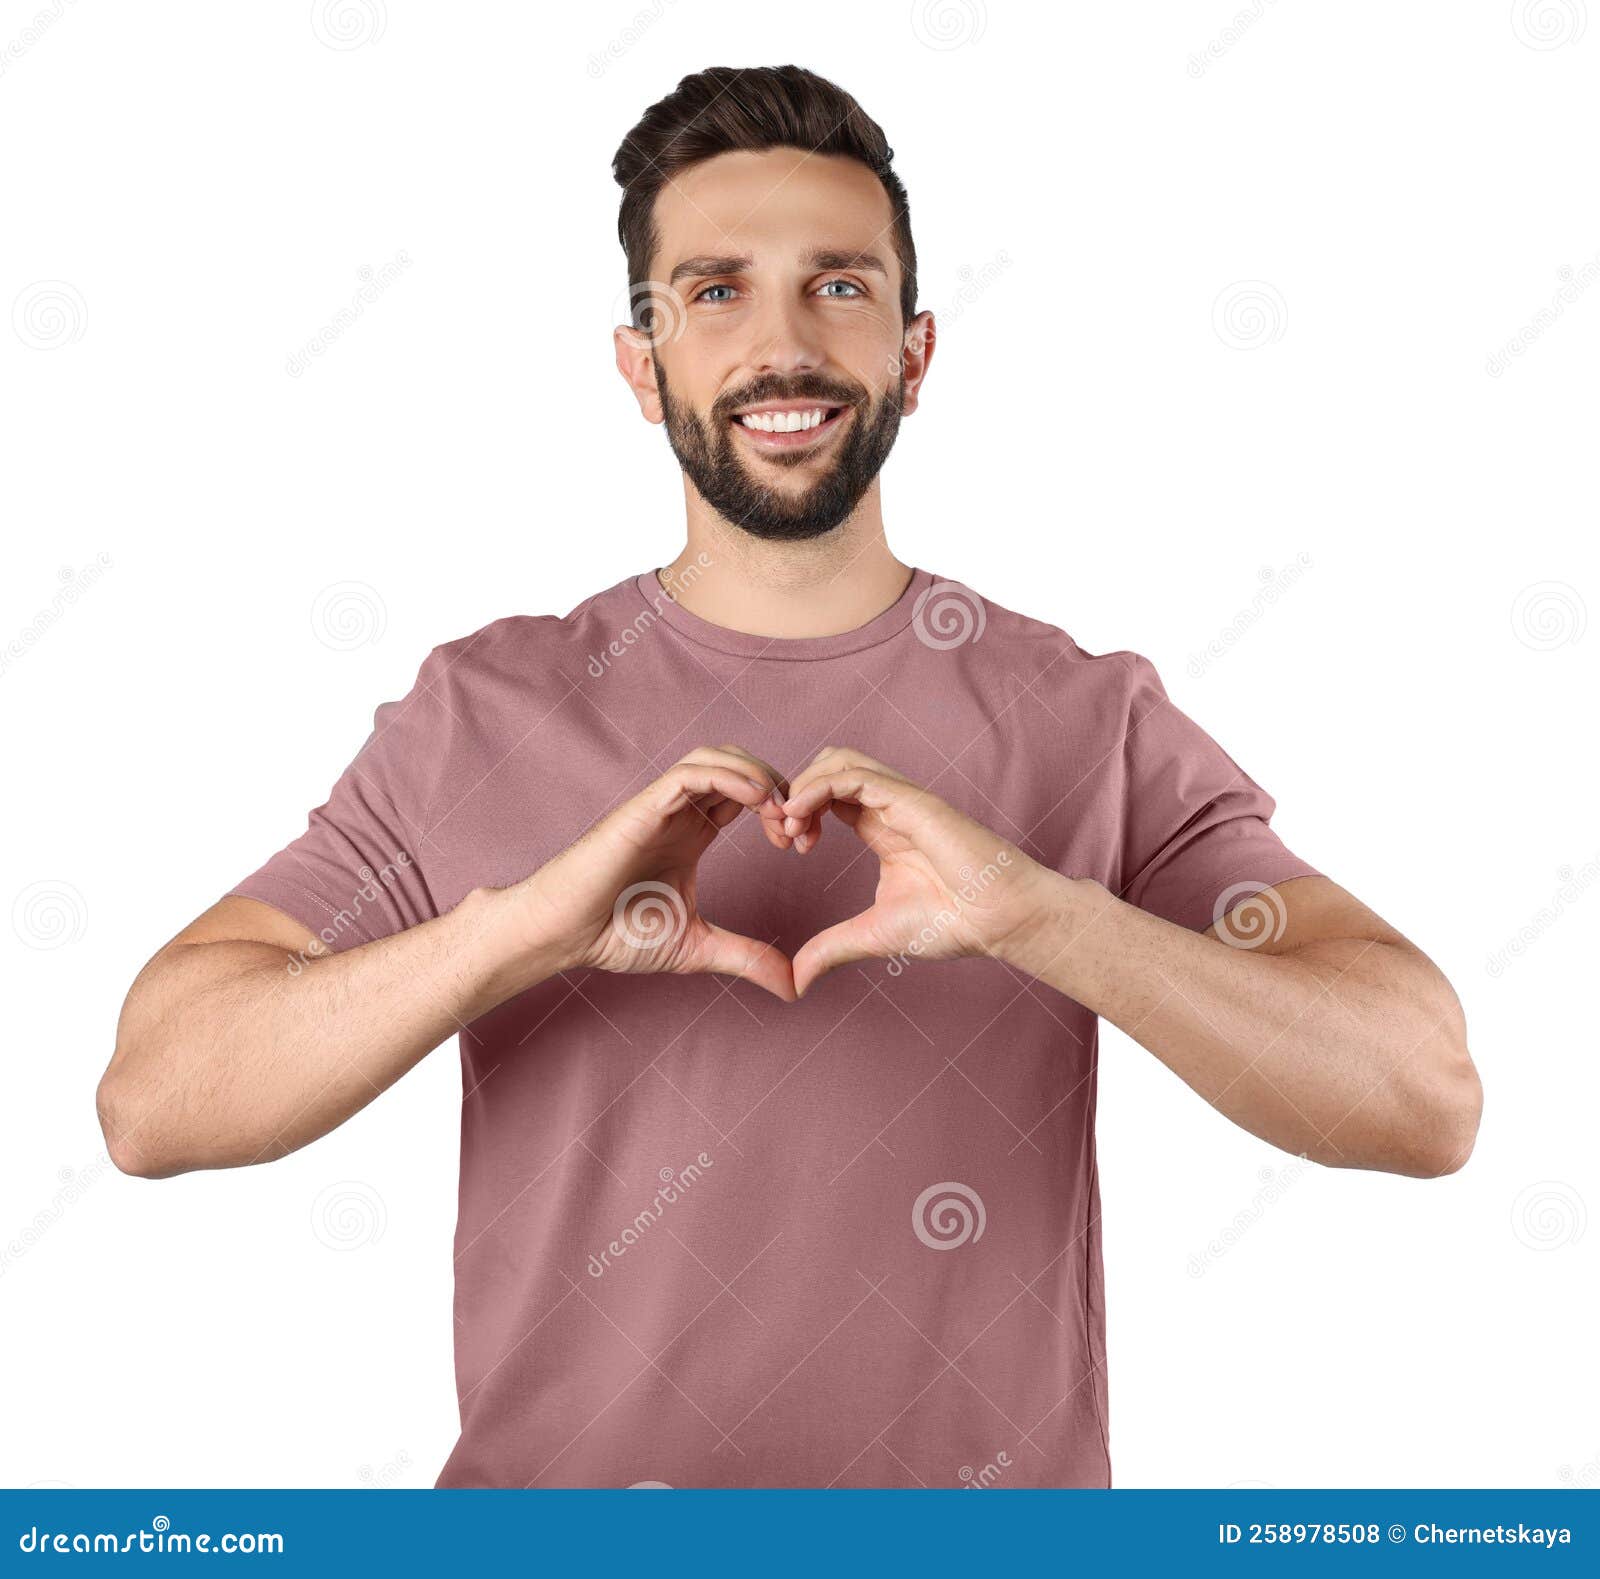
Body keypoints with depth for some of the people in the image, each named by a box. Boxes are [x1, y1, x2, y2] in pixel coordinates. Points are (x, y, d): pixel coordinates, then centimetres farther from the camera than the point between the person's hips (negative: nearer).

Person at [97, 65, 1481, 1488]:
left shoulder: (1098, 725, -3)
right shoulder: (478, 717, -1)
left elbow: (1428, 1101, -11)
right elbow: (153, 1102, -7)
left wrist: (1035, 909, -25)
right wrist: (528, 922, -21)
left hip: (998, 1474, 1)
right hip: (553, 1474, 1)